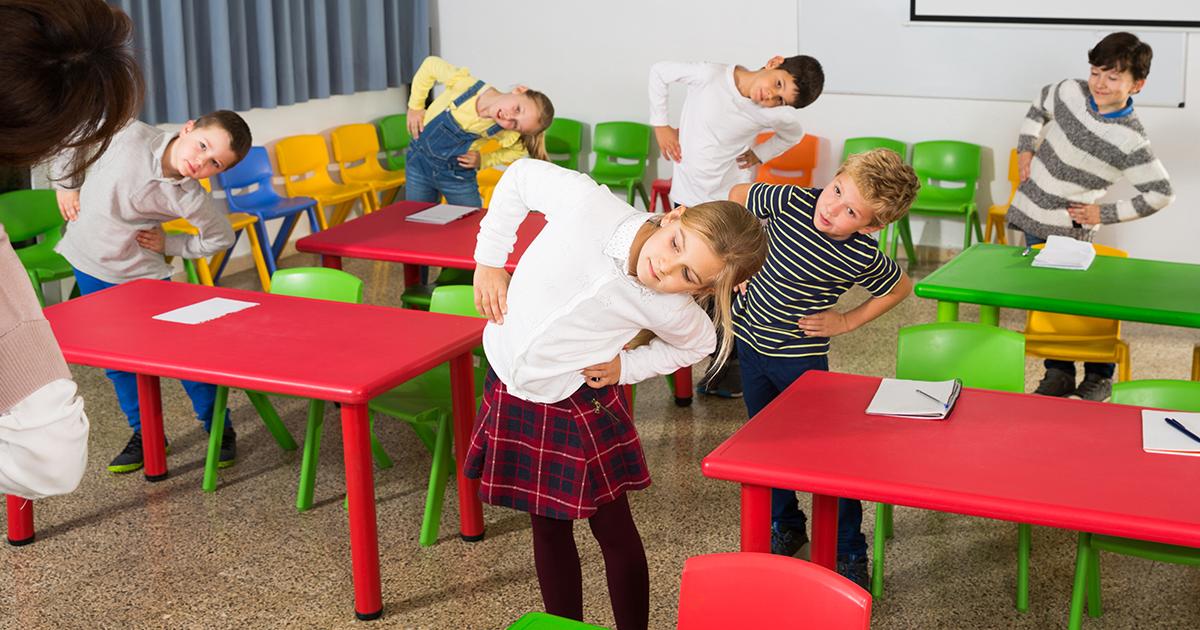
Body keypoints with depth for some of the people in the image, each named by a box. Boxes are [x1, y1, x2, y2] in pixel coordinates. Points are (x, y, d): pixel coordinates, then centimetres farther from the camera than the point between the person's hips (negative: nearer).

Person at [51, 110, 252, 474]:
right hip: (88, 263, 3)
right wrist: (66, 184, 0)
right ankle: (144, 434, 26)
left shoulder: (189, 200, -23)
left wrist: (168, 245, -11)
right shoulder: (133, 136, -22)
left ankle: (219, 429, 16)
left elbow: (221, 238, -6)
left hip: (141, 274, -3)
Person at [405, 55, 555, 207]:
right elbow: (430, 65, -10)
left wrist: (483, 161, -13)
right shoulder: (463, 83, -29)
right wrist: (415, 107, -7)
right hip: (419, 161, 1)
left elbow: (518, 150, -2)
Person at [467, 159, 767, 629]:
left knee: (613, 529, 8)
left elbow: (699, 344, 1)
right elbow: (521, 176, -8)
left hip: (575, 404, -2)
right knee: (548, 526, 15)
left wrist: (626, 367, -10)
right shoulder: (586, 202, -27)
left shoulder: (670, 309, -23)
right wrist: (488, 261, -7)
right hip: (507, 387, 2)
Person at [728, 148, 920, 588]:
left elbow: (900, 288, -2)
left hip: (801, 356, -4)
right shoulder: (790, 201, -20)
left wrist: (847, 321, -8)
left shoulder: (862, 257, -22)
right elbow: (738, 196, -1)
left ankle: (849, 553, 15)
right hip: (750, 338, 4)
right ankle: (785, 527, 36)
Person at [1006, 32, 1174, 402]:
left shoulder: (1130, 140, -18)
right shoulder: (1072, 92, -6)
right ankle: (1059, 373, 24)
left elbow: (1161, 193, -11)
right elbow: (1039, 106, 17)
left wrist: (1105, 214, -11)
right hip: (1032, 212, 5)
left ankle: (1099, 377, 20)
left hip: (1070, 231, -5)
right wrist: (1026, 149, 6)